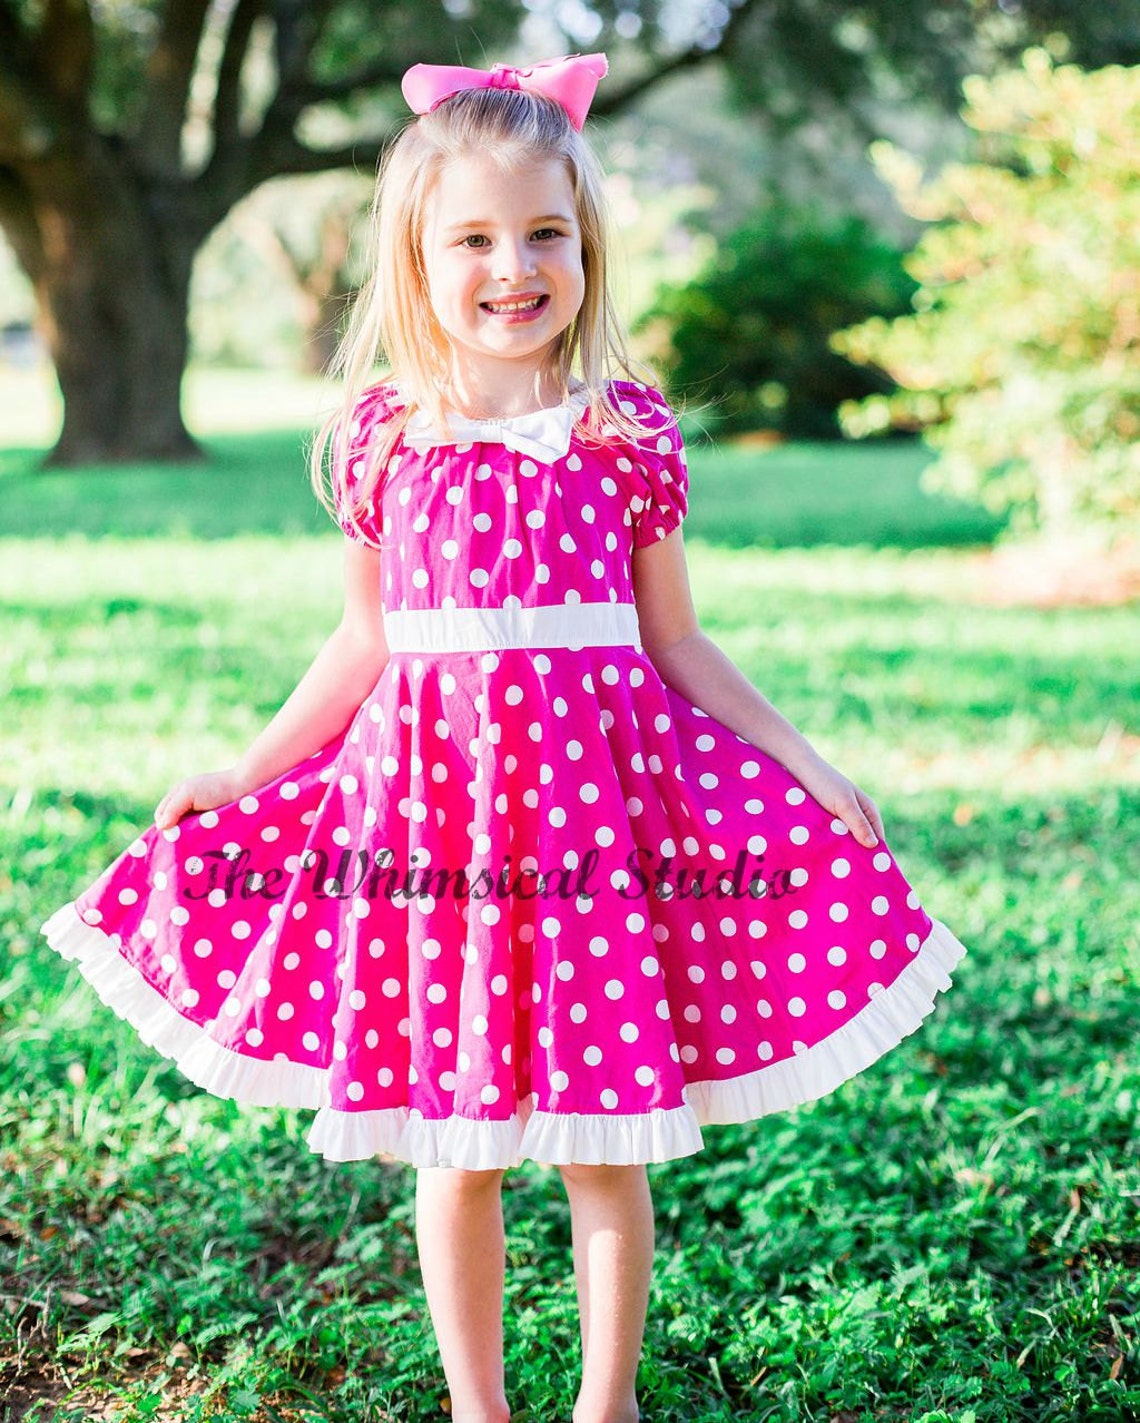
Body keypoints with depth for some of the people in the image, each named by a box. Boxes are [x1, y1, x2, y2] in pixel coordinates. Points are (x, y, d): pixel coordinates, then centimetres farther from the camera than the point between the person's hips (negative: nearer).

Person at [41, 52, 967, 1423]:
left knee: (602, 1144, 6)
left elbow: (675, 645, 7)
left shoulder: (630, 433, 0)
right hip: (426, 795, 1)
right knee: (450, 1142, 10)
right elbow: (366, 643, 12)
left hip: (596, 793, -1)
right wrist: (246, 771, 10)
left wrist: (804, 761, 3)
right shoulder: (381, 433, 3)